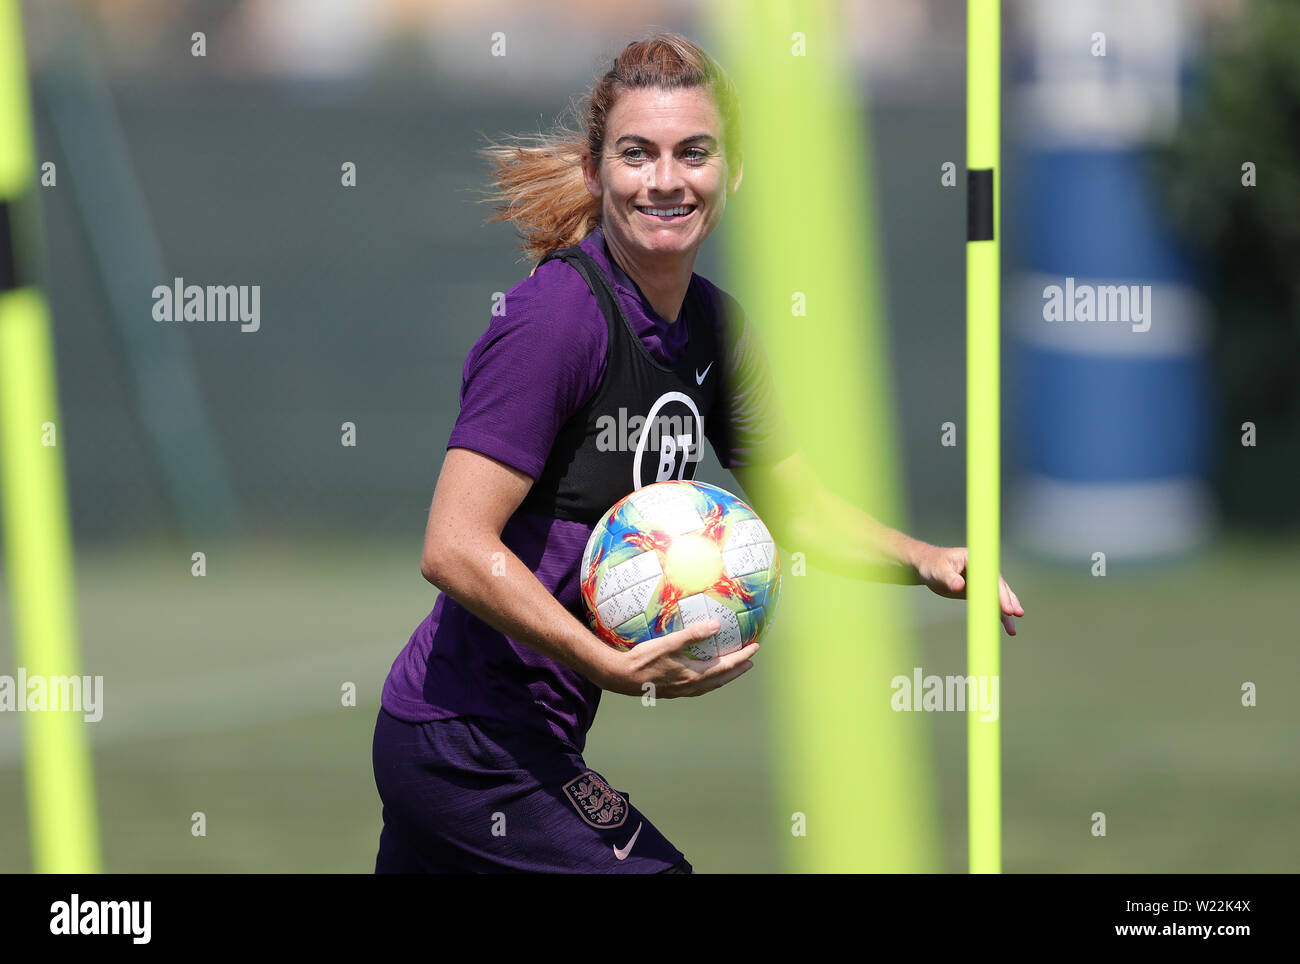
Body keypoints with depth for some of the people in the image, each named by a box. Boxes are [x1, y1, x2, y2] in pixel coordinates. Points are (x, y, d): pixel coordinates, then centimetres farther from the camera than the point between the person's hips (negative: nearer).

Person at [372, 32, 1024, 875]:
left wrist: (926, 563, 1)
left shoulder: (712, 325, 7)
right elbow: (455, 548, -23)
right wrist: (618, 668, -27)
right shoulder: (559, 317, -18)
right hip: (477, 753, -8)